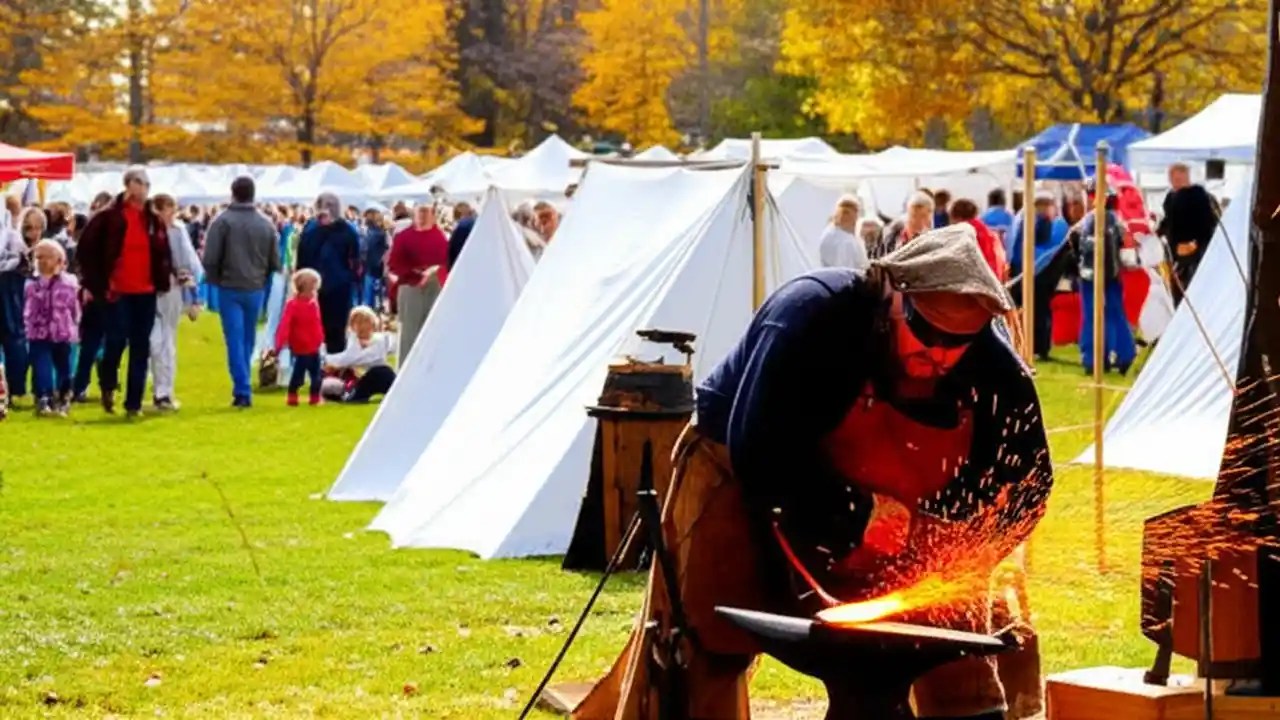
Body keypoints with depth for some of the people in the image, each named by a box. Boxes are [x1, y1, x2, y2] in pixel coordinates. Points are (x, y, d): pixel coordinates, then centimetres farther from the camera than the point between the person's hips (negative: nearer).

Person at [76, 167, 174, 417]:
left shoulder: (154, 220, 10)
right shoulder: (109, 216, -5)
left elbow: (163, 253, 19)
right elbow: (86, 249, -4)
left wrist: (164, 278, 4)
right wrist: (91, 283, -8)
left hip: (146, 292, 4)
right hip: (116, 291, -4)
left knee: (140, 349, 4)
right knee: (116, 340, -10)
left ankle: (134, 402, 11)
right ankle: (108, 385, 18)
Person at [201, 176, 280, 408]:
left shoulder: (222, 221, -9)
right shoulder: (266, 224, 3)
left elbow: (210, 258, -12)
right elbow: (275, 261, 5)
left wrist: (215, 280, 5)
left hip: (230, 288, -3)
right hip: (256, 290, 3)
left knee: (235, 340, -2)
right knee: (248, 339, 14)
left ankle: (242, 390, -11)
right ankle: (242, 388, 20)